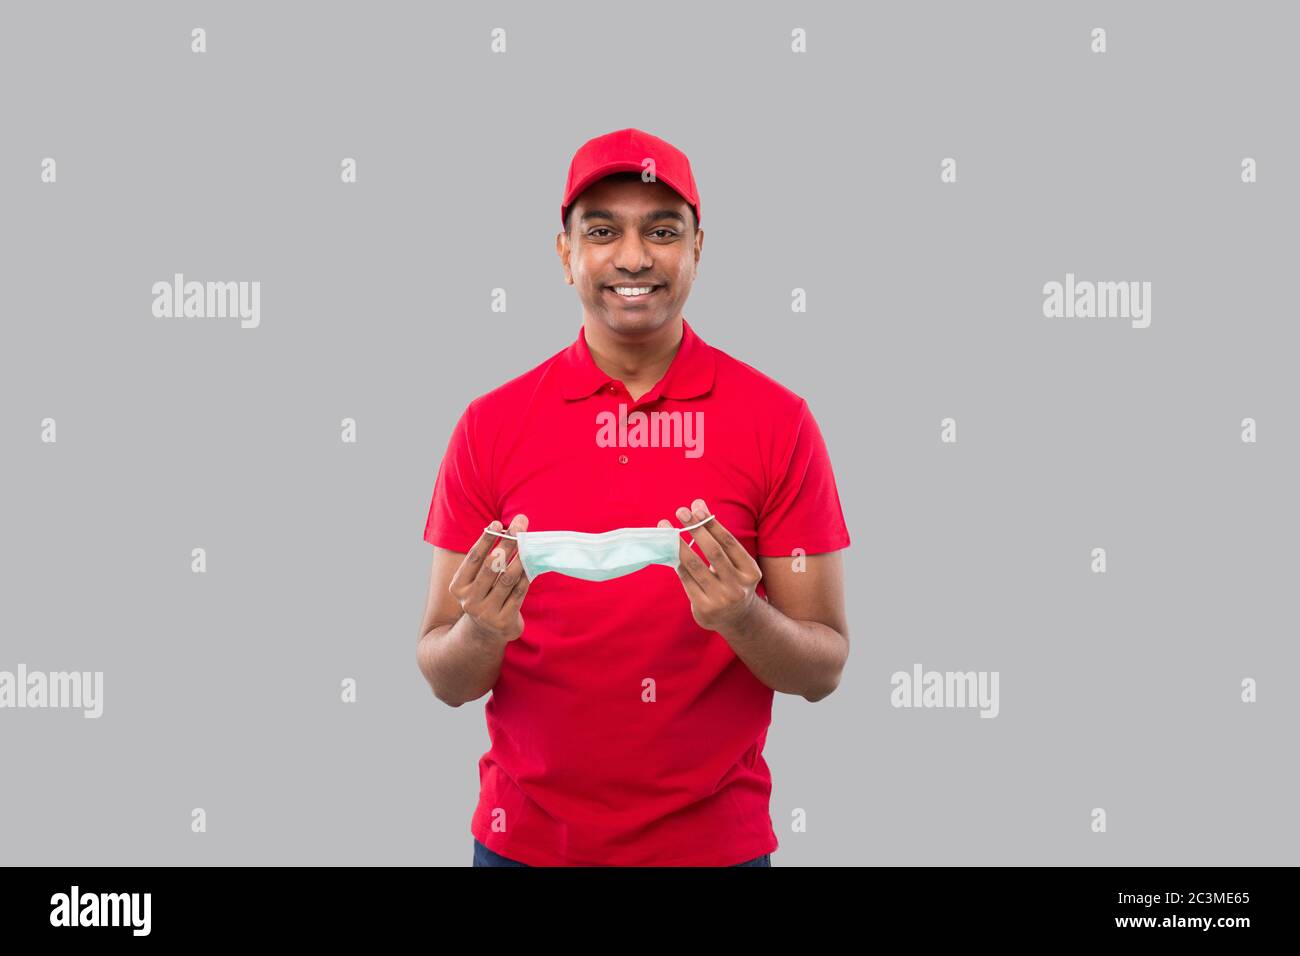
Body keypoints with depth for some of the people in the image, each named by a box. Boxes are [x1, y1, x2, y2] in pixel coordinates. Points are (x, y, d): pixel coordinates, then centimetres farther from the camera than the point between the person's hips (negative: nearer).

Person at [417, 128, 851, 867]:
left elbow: (824, 669, -5)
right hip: (525, 838, 1)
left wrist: (745, 619, -25)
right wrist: (482, 633, -23)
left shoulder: (778, 422, -8)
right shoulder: (491, 426, -5)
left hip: (714, 839, -1)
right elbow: (445, 680, -2)